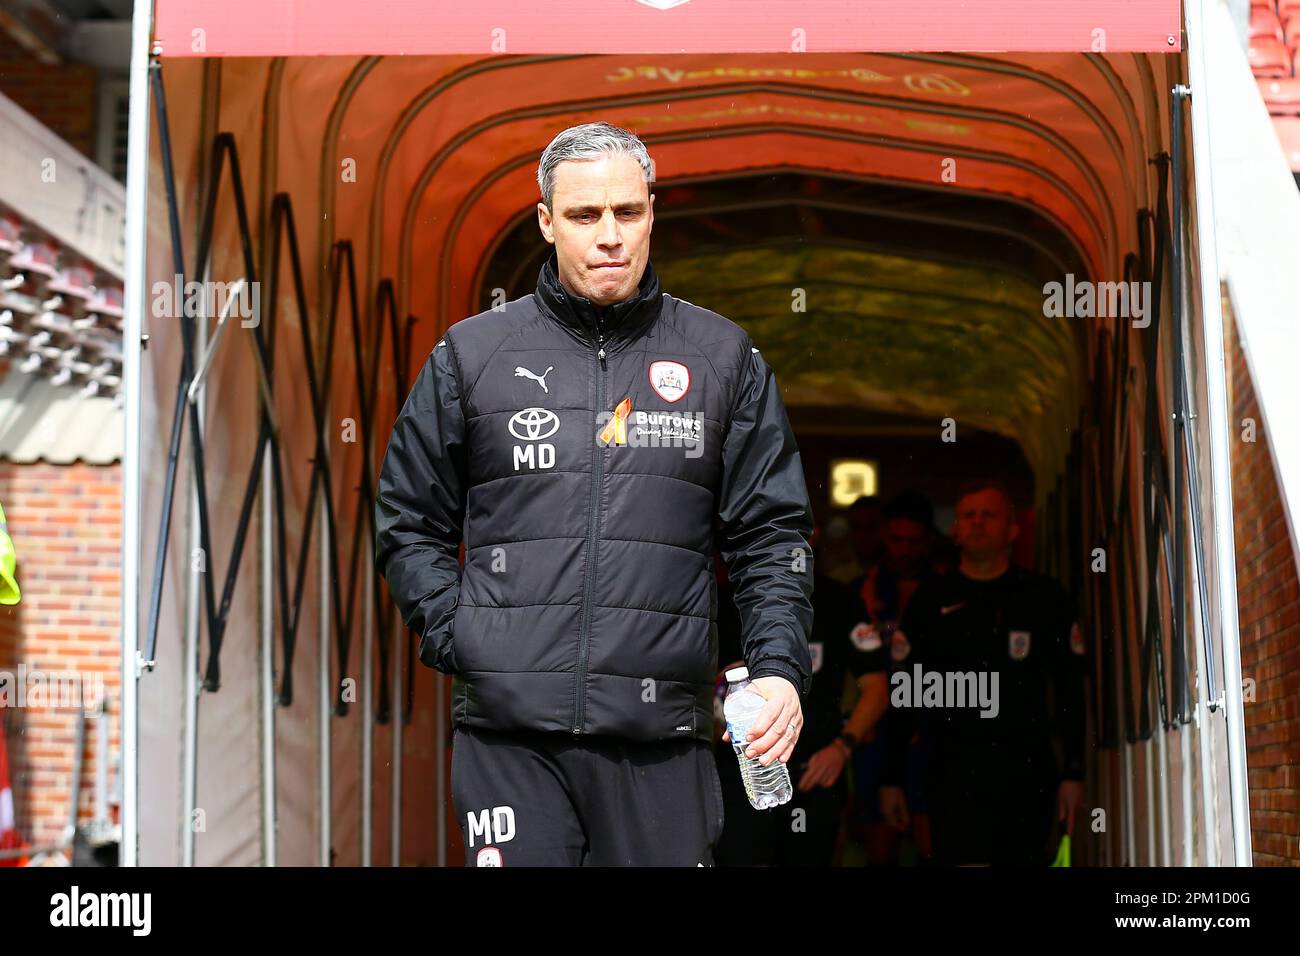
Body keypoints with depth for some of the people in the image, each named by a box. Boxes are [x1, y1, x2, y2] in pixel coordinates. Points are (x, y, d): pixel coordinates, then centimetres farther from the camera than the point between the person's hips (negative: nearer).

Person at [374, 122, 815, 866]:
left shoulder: (724, 358, 9)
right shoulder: (471, 356, 8)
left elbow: (771, 535, 7)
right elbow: (410, 524, 13)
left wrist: (781, 668, -6)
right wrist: (456, 638, -1)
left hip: (662, 740, 1)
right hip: (508, 736, 0)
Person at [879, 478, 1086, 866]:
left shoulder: (1044, 598, 5)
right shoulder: (929, 603, 6)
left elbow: (1070, 689, 6)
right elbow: (903, 695, 8)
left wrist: (1073, 773, 0)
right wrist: (891, 779, 6)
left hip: (1028, 772, 1)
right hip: (954, 771, -1)